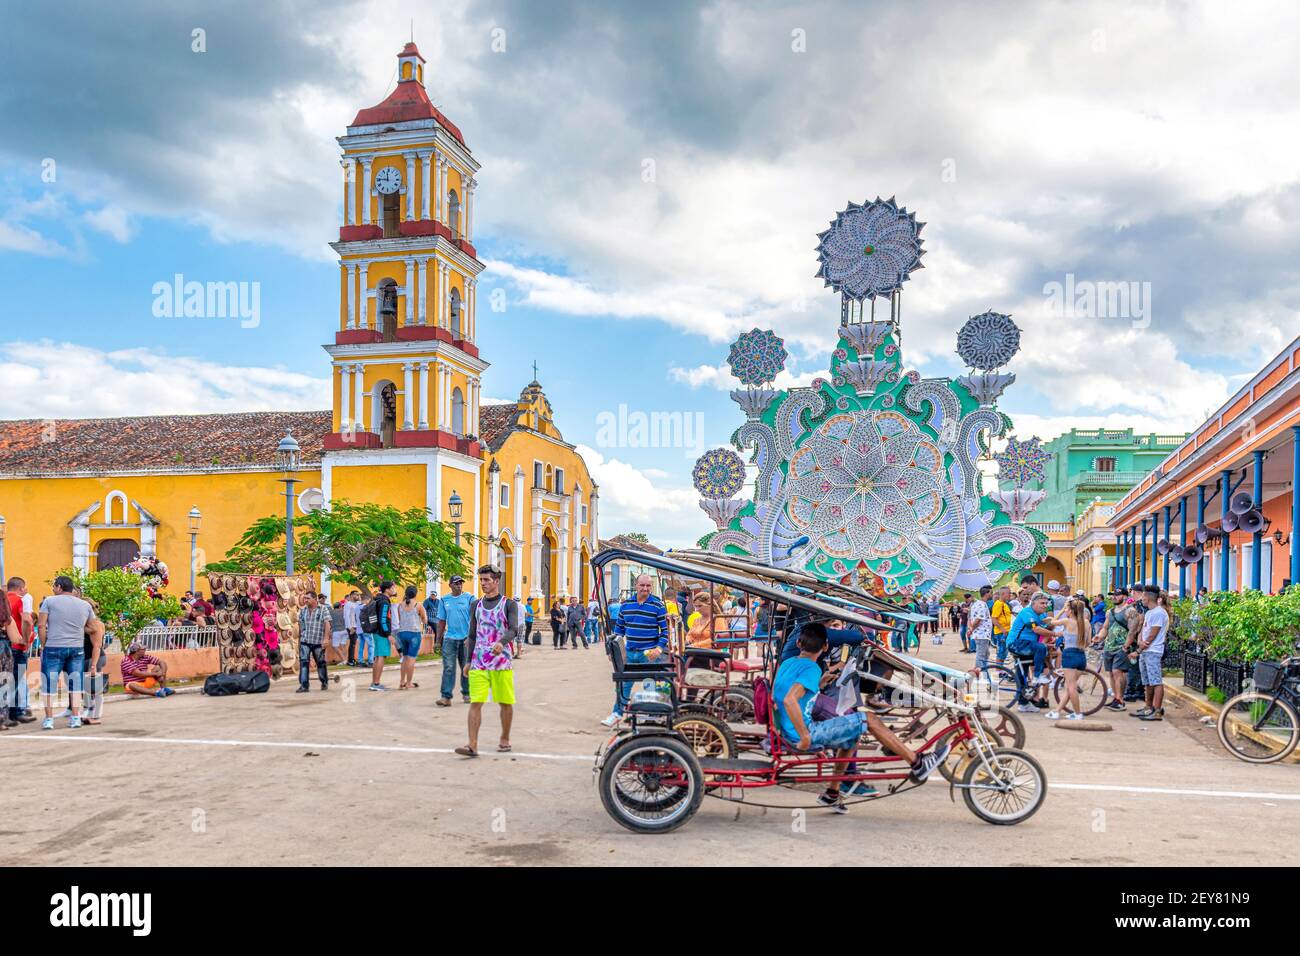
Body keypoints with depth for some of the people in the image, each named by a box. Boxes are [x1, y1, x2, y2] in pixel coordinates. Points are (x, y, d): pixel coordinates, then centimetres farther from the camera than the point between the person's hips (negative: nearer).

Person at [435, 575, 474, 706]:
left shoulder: (469, 598, 0)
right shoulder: (444, 600, 8)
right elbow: (442, 621, 12)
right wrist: (438, 639, 11)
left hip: (466, 638, -1)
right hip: (450, 638, 1)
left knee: (466, 668, 9)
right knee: (448, 668, -5)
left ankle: (466, 693, 22)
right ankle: (446, 696, -7)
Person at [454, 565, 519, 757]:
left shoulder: (509, 604, 0)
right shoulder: (476, 605, 12)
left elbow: (514, 630, -13)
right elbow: (472, 635, 17)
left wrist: (501, 642, -33)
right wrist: (469, 661, 14)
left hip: (502, 663, -2)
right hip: (478, 663, 3)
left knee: (505, 703, 6)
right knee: (475, 702, -8)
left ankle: (505, 740, 22)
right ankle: (472, 745, -10)